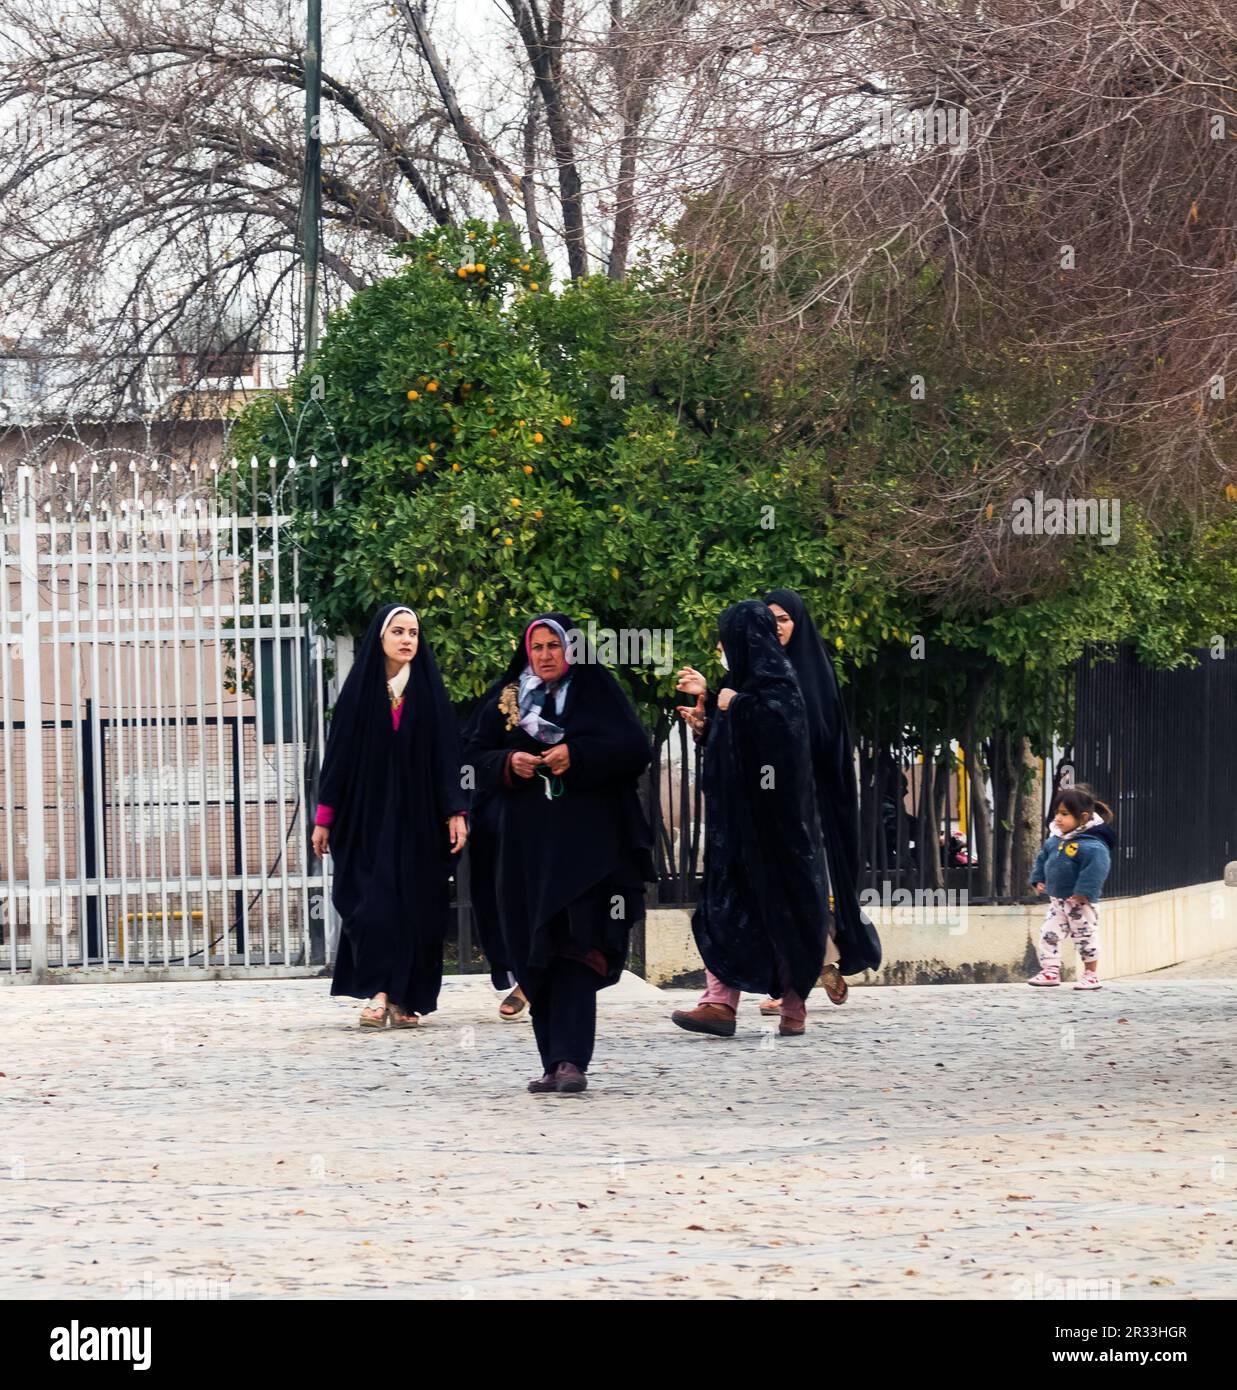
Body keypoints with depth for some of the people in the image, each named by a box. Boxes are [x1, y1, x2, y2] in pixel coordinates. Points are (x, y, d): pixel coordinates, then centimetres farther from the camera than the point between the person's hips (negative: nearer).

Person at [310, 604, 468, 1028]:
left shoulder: (428, 690, 5)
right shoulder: (360, 690, 2)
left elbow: (446, 753, 3)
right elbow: (340, 751, 2)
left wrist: (455, 811, -6)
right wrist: (325, 817, -2)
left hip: (417, 816, 2)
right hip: (367, 813, -1)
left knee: (416, 906, 1)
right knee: (373, 901, -12)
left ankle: (404, 999, 7)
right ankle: (378, 994, -14)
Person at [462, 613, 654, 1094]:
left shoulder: (595, 690, 4)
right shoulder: (503, 699, 13)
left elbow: (634, 749, -5)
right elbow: (473, 758, 12)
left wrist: (576, 756, -16)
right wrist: (507, 764, -8)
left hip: (585, 841, -4)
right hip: (525, 843, 4)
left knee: (574, 951, -14)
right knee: (536, 959, 2)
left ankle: (570, 1060, -20)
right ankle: (554, 1063, 7)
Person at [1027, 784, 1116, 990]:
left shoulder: (1092, 845, -23)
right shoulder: (1055, 840, 4)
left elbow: (1096, 867, -32)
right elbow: (1043, 859, 18)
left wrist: (1084, 892, -34)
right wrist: (1039, 880, 11)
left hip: (1079, 903, -8)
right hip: (1057, 900, 8)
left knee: (1085, 936, 5)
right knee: (1048, 934, 5)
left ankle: (1091, 974, 17)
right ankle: (1050, 971, 12)